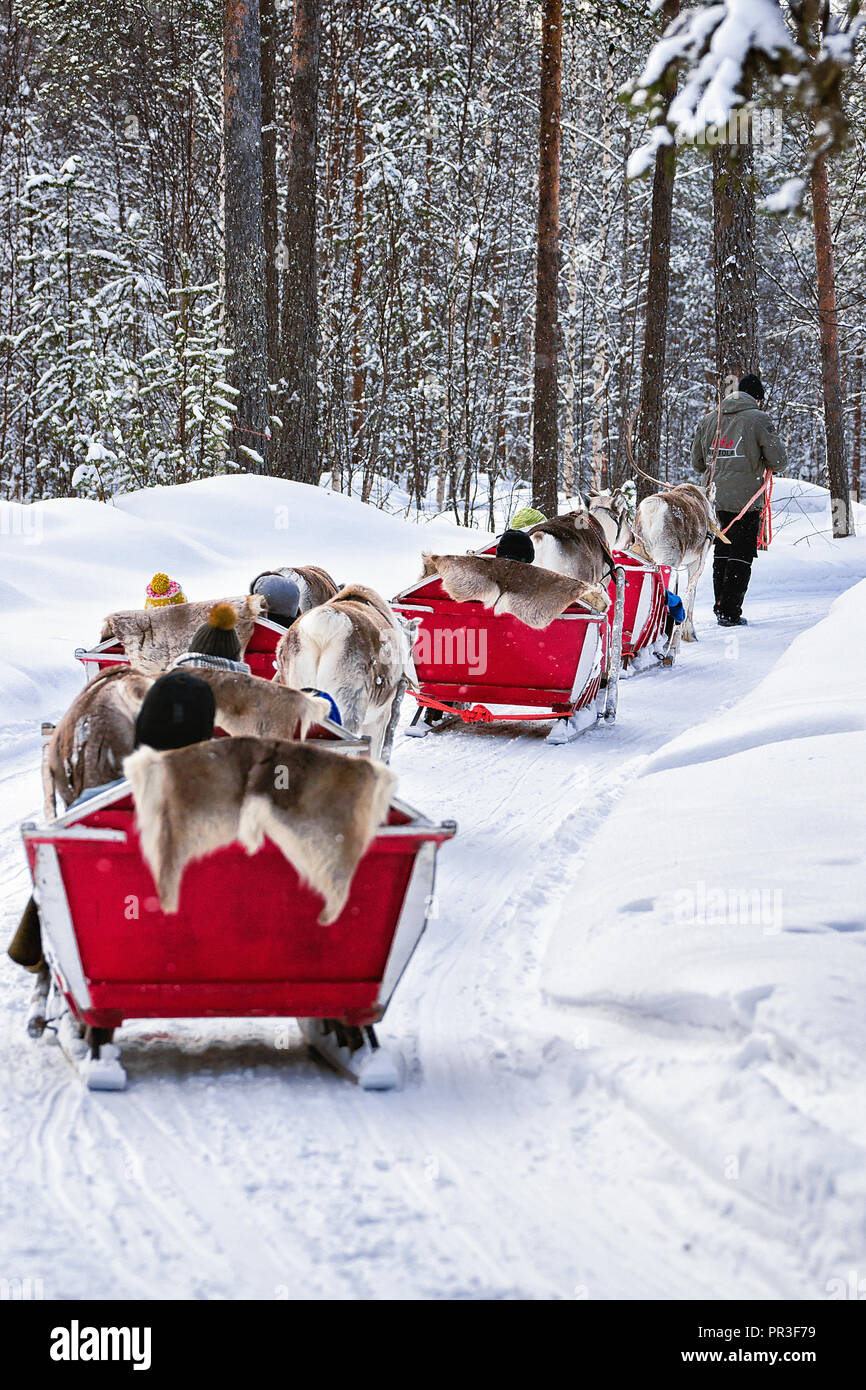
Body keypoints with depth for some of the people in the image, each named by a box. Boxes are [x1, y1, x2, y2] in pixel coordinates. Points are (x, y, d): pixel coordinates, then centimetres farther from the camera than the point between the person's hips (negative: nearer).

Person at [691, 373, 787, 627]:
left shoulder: (710, 419, 9)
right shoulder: (758, 419, -8)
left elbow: (697, 460, 16)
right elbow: (779, 461, -9)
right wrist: (769, 464, 13)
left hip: (715, 498, 5)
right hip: (746, 499, -5)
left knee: (722, 552, 17)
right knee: (741, 556, -1)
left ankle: (720, 607, 22)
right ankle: (730, 613, -4)